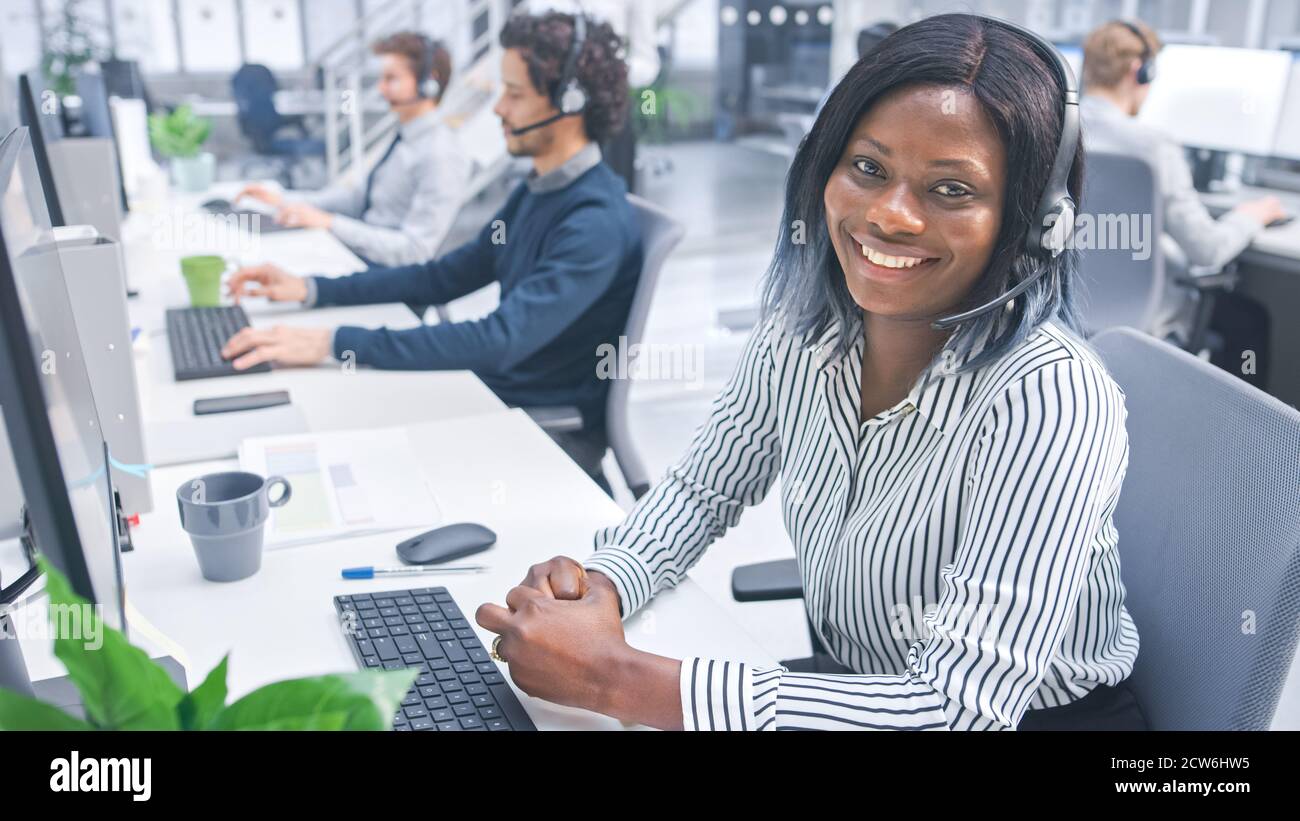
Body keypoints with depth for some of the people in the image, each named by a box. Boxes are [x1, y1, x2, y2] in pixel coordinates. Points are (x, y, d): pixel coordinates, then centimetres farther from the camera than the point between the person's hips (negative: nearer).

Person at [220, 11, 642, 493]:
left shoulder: (597, 222, -23)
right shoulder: (535, 191, 7)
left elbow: (502, 340, -32)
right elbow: (446, 277, 14)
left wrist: (334, 344, -33)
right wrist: (309, 290, 6)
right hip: (494, 398, 8)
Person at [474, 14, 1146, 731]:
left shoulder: (1048, 397, -27)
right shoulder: (800, 328, -9)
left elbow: (964, 703, -30)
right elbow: (703, 489, 5)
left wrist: (615, 680, -32)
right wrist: (601, 588, -16)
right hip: (852, 688, 5)